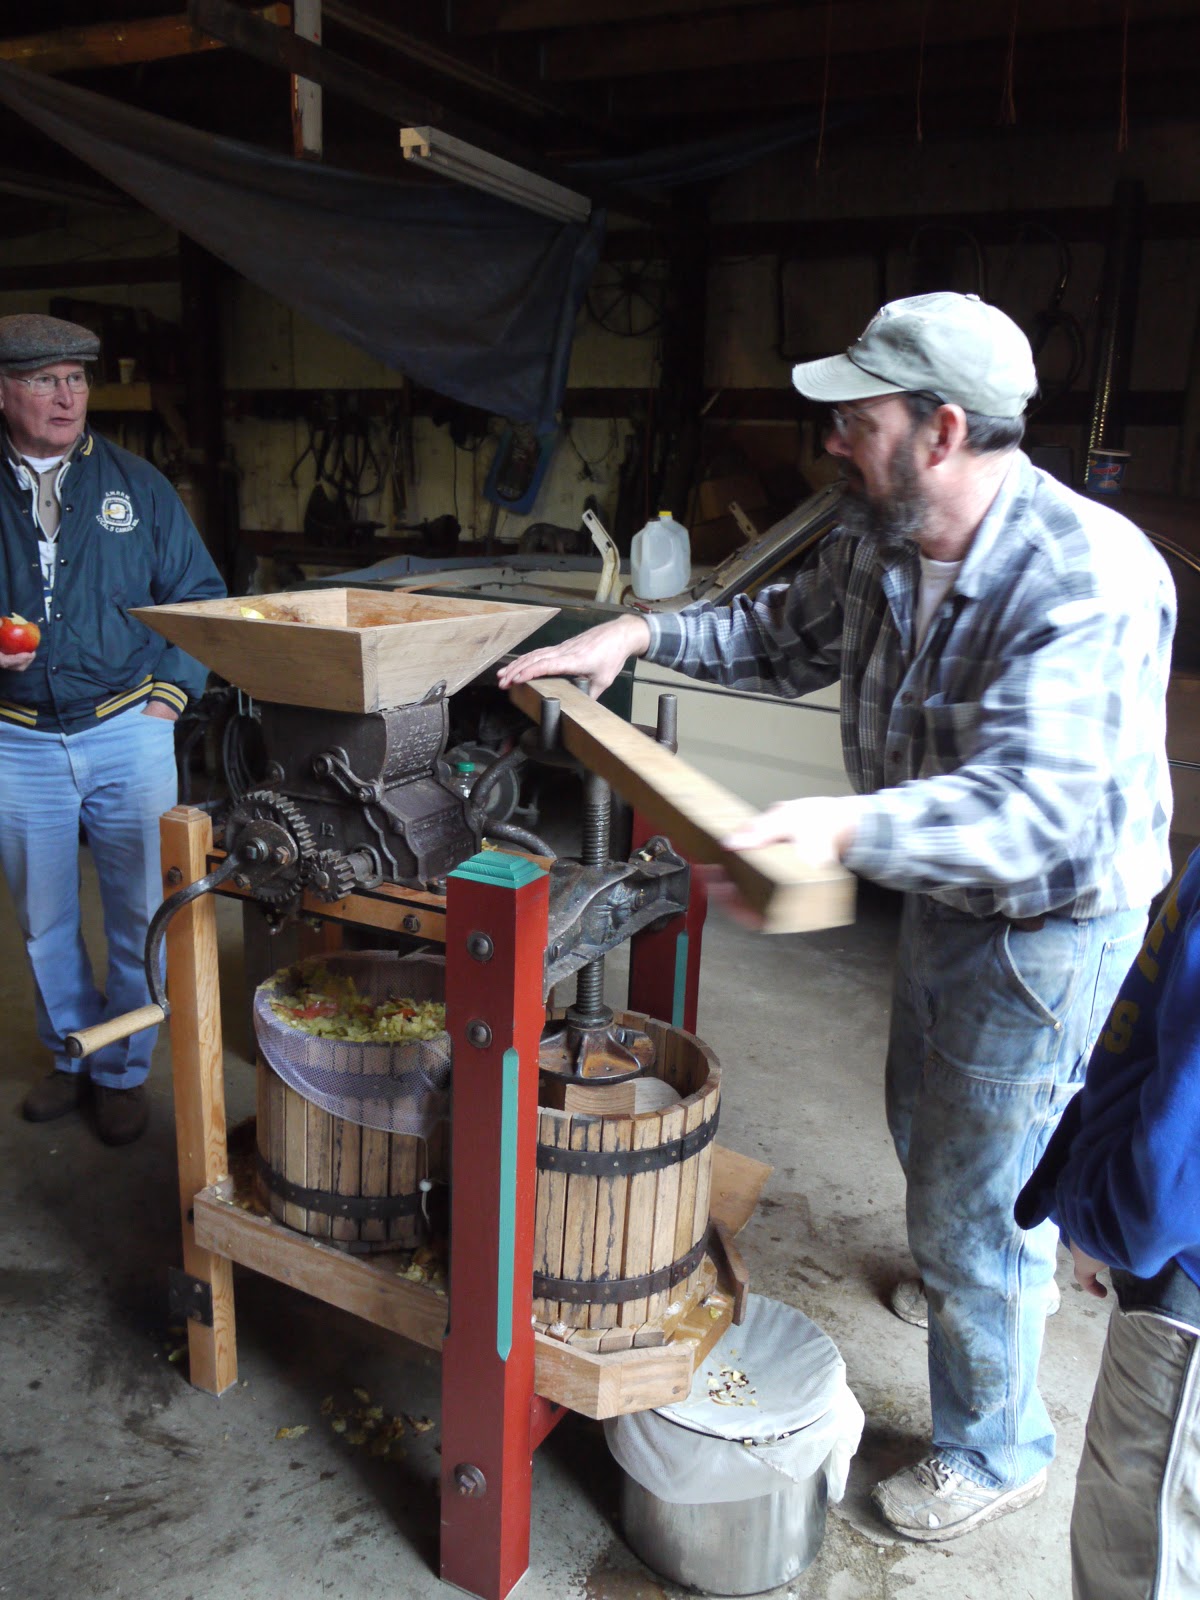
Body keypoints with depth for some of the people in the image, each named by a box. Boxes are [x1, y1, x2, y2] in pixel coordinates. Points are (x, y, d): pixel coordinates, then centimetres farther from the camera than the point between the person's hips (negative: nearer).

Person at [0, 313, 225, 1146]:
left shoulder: (136, 484, 4)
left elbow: (200, 597, 7)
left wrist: (168, 693, -3)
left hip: (128, 733, -1)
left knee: (139, 917, 6)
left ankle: (125, 1070, 24)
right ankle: (74, 1055, 34)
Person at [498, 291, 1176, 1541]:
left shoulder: (1088, 582, -33)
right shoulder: (878, 531, -8)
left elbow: (1036, 804, -42)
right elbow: (792, 634, 8)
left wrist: (848, 826, -59)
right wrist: (641, 632, -4)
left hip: (1045, 923, -8)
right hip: (942, 891, 9)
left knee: (972, 1204, 5)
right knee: (922, 1126, 31)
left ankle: (994, 1451, 34)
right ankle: (1026, 1253, 65)